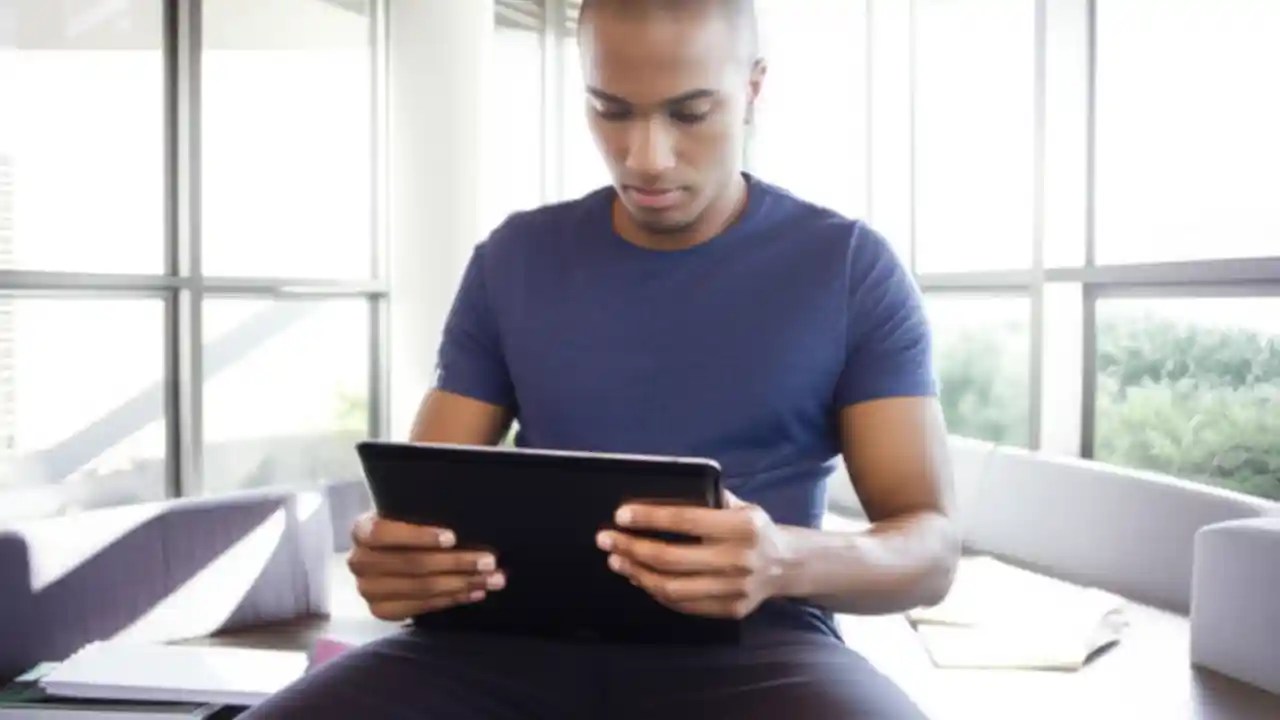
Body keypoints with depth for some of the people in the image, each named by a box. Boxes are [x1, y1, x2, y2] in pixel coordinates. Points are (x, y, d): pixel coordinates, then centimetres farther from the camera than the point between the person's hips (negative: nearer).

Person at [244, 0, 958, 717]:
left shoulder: (850, 268, 2)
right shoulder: (512, 261, 10)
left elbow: (930, 542, -1)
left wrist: (789, 562, -25)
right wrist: (393, 553, -16)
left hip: (750, 642, -2)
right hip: (527, 639, 3)